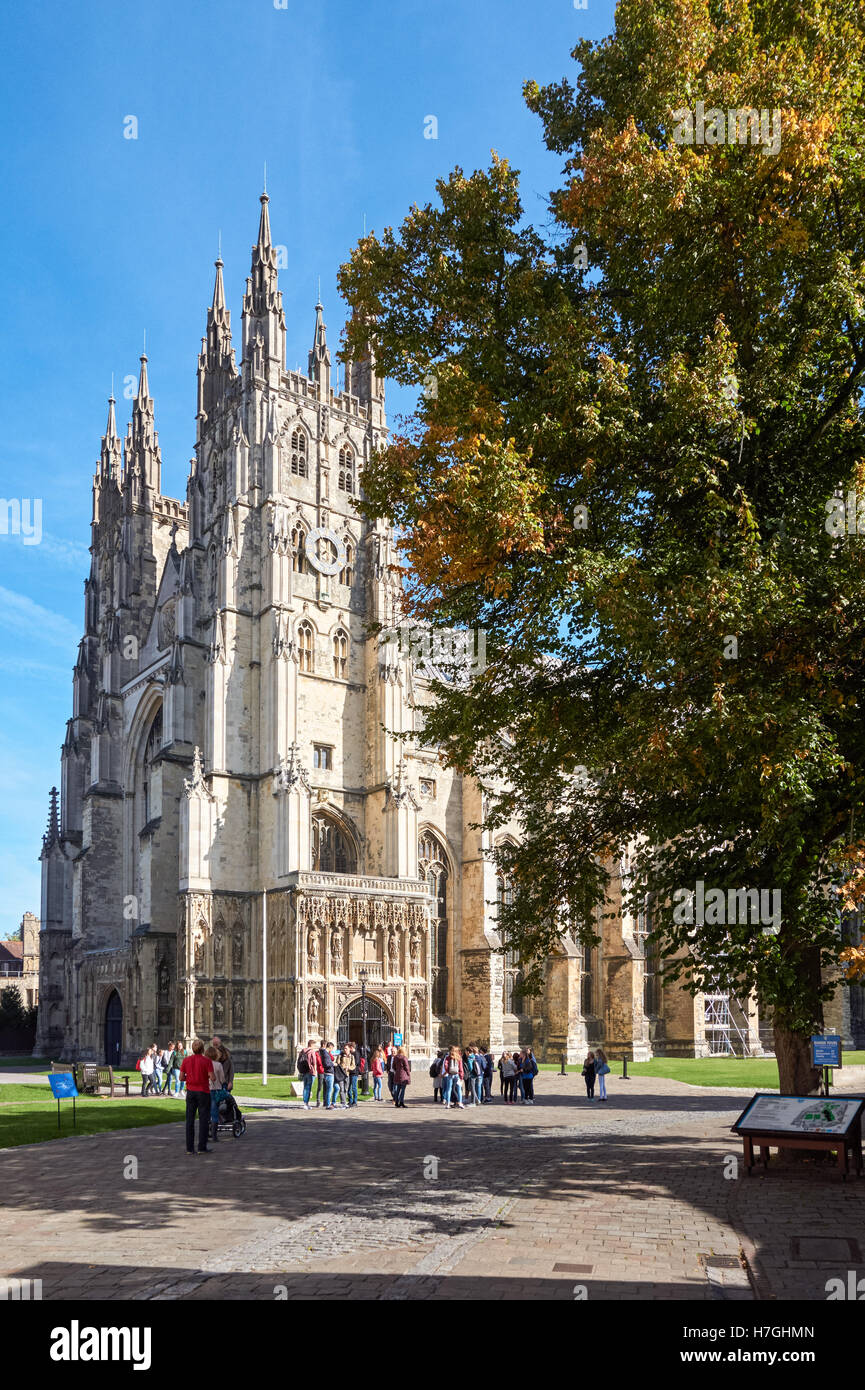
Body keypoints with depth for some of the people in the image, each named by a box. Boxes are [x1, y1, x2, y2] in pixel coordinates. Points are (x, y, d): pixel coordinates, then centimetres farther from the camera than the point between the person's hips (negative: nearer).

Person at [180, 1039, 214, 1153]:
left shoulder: (186, 1060, -1)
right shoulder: (206, 1061, -11)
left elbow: (181, 1078, -1)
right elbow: (212, 1077, -14)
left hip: (190, 1092, 3)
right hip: (203, 1092, -3)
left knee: (190, 1120, 8)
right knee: (203, 1119, 3)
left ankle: (189, 1148, 8)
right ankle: (202, 1147, 2)